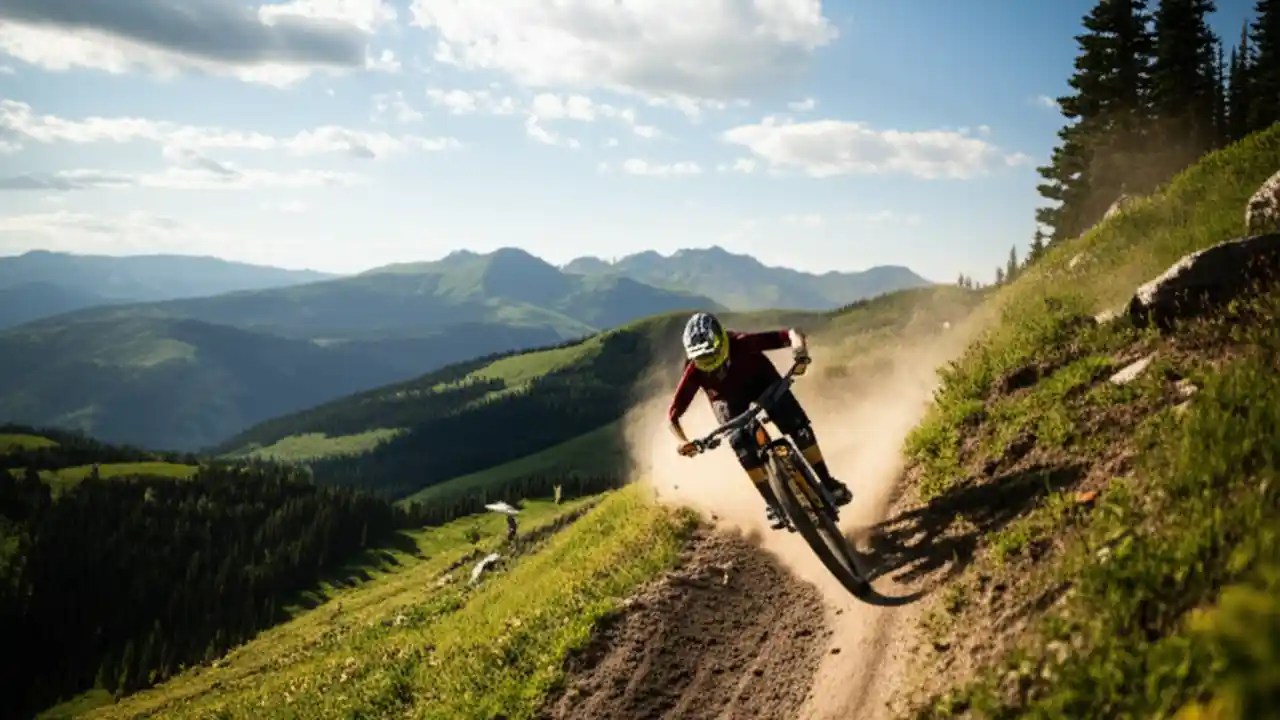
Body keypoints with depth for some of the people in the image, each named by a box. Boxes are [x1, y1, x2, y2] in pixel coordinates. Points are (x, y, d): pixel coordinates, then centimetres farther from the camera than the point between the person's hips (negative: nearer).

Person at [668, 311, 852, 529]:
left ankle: (827, 483, -4)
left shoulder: (742, 344, -37)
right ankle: (773, 504, -8)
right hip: (730, 400, 1)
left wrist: (800, 351, -56)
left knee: (798, 426, -19)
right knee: (741, 443, -22)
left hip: (763, 384, -1)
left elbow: (790, 335, -35)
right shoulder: (694, 372, -33)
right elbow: (673, 415, -28)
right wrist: (683, 442, -46)